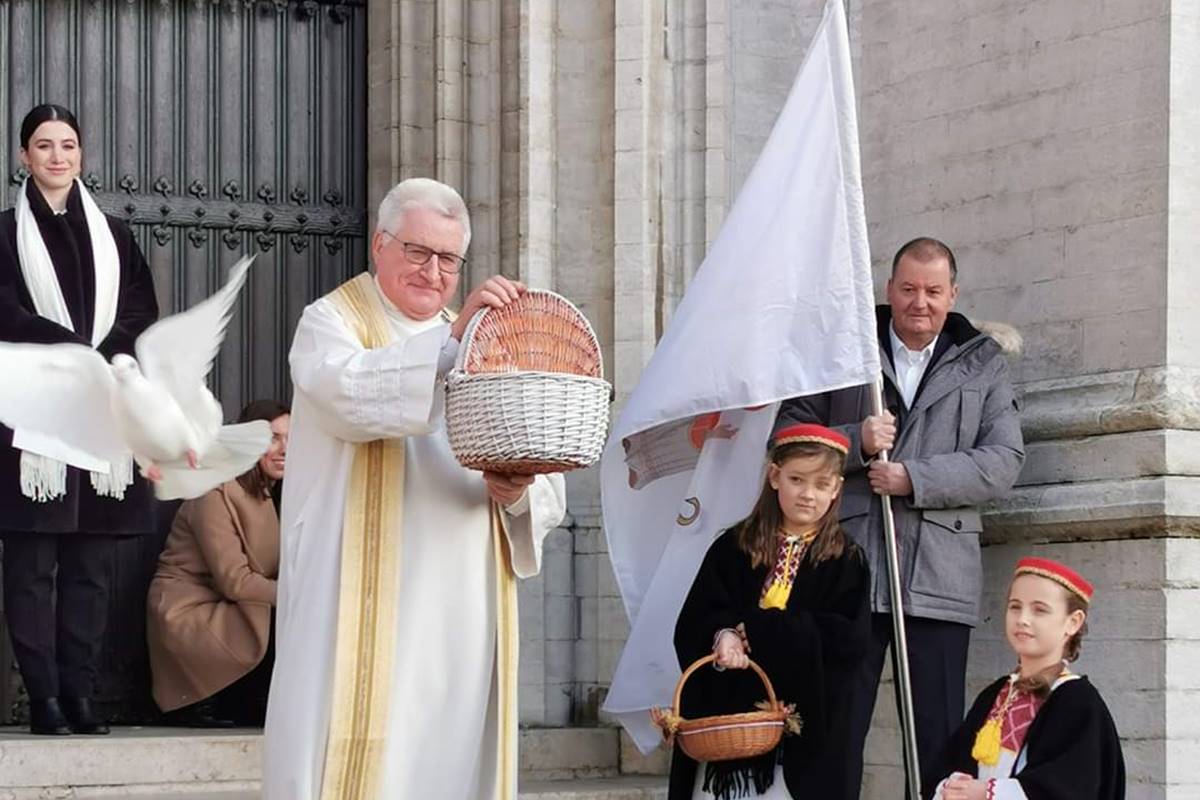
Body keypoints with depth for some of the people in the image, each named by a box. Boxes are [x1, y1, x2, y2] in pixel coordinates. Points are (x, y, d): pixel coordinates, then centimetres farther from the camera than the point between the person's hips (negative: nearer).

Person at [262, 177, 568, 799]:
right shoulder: (330, 323, 6)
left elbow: (547, 493, 12)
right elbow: (352, 392, -20)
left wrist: (516, 493, -11)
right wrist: (451, 337, -29)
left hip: (459, 615, 5)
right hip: (363, 606, -5)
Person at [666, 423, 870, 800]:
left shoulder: (846, 562, 3)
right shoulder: (732, 549, 8)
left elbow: (849, 641, -8)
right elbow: (691, 626, 5)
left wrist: (753, 627, -10)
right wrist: (722, 634, -20)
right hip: (727, 714, 2)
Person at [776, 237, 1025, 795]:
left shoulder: (983, 365, 13)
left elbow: (1003, 461, 2)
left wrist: (915, 478, -9)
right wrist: (855, 442, -9)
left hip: (938, 576, 0)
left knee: (938, 736, 1)